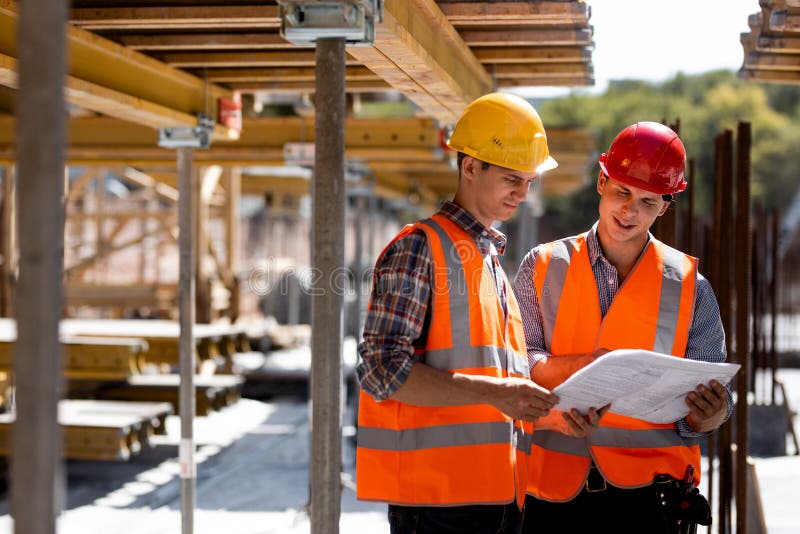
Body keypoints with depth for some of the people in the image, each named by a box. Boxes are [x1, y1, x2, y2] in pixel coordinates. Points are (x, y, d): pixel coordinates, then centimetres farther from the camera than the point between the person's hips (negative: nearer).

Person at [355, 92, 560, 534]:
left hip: (497, 494, 8)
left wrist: (550, 406, 9)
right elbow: (381, 369, -16)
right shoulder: (420, 248, -6)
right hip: (438, 495, -8)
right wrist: (493, 392, -20)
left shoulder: (490, 259, 21)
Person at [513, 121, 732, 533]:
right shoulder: (543, 267, 7)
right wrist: (585, 364, -17)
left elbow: (712, 400, 6)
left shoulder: (689, 286, 6)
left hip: (647, 494, 0)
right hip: (553, 487, 0)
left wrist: (707, 416, -17)